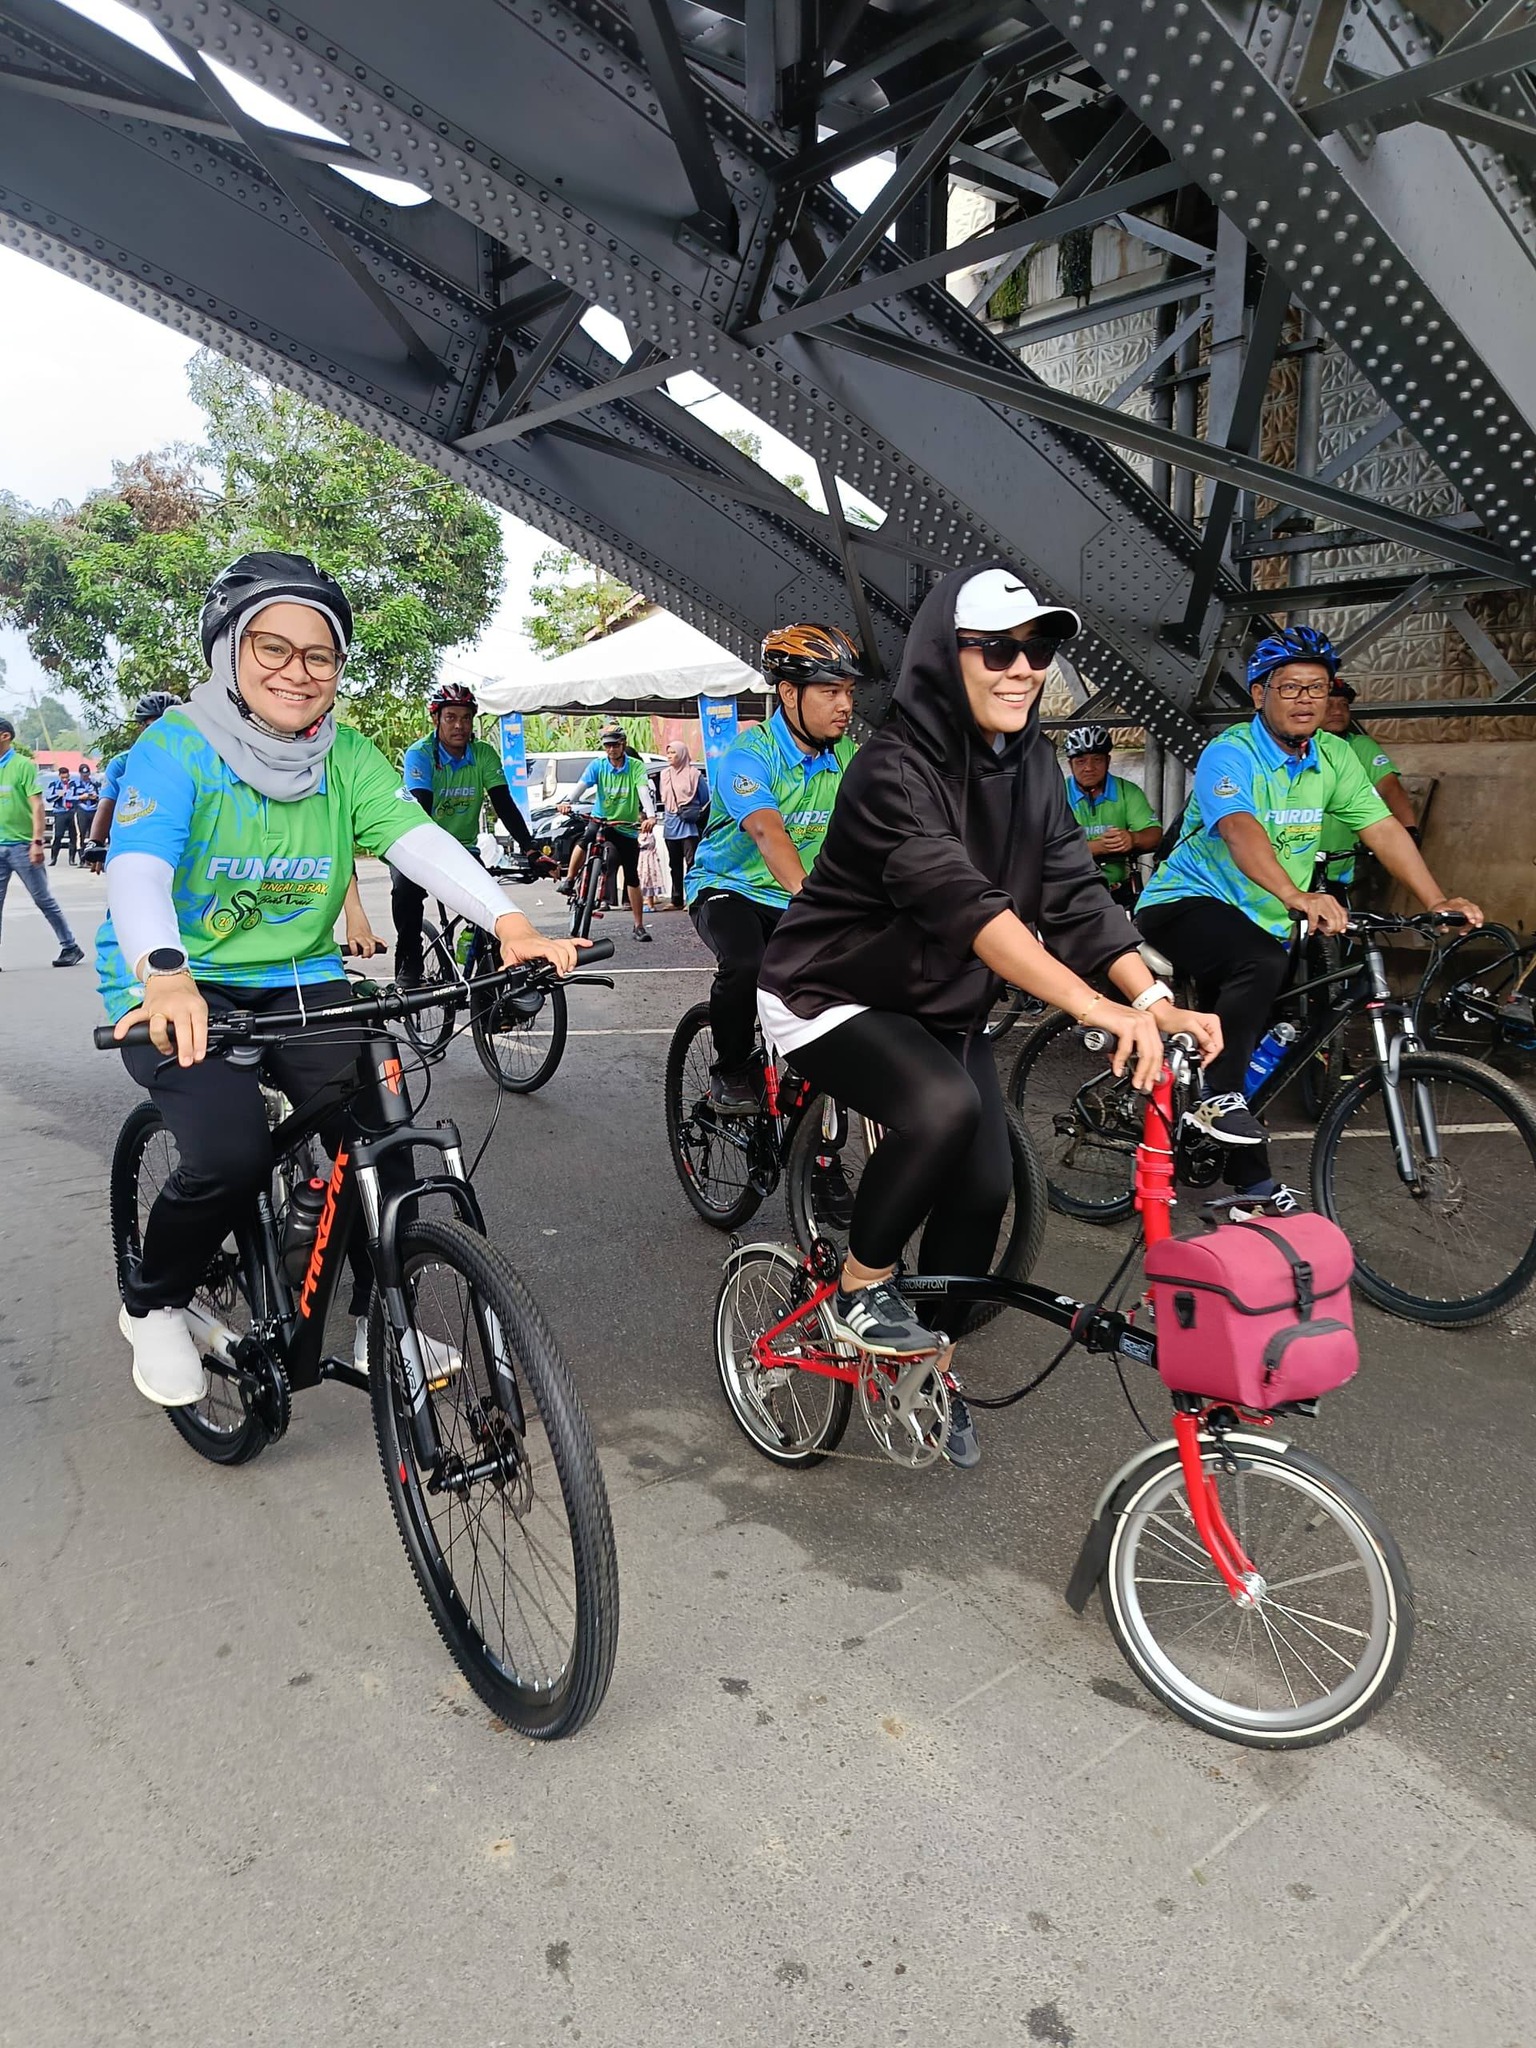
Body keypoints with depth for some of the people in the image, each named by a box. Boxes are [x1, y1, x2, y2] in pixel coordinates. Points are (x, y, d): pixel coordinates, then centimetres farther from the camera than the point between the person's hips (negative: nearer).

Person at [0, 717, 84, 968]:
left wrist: (37, 842, -17)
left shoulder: (23, 765, -6)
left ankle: (70, 947, 13)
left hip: (21, 846, -6)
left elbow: (37, 805, -11)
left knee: (44, 900, 2)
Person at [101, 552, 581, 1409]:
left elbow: (419, 839, -17)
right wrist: (165, 977, -50)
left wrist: (511, 926, -35)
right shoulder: (177, 746, -13)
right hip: (178, 988, -4)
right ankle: (154, 1306, 8)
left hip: (297, 981, 4)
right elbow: (137, 868, -28)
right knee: (231, 1153, -25)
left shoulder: (347, 756, -1)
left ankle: (379, 1321, 10)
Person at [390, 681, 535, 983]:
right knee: (405, 890, -32)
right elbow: (420, 811, -30)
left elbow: (504, 804, -14)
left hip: (463, 848, 3)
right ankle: (409, 961, -11)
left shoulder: (484, 754, -6)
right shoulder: (420, 753, -17)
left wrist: (530, 849, -29)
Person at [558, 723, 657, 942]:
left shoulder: (636, 766, -9)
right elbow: (582, 785, -18)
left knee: (632, 877, 4)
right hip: (601, 819, 0)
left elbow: (644, 790, -24)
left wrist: (650, 815, -42)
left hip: (627, 827, 0)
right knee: (586, 838, -37)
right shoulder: (598, 765, -5)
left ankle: (639, 926, 11)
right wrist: (567, 802, -39)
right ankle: (569, 881, -20)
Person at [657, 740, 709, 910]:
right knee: (675, 864, 8)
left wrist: (697, 814, 2)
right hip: (671, 825, 6)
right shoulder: (665, 774, 13)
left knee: (691, 862, -10)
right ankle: (676, 900, 13)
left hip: (689, 825, -6)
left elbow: (705, 798, 2)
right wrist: (667, 815, 17)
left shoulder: (694, 773, -3)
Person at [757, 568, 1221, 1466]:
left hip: (944, 1004, 7)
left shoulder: (1032, 762, -3)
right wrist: (1095, 1006, -51)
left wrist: (1153, 998, -26)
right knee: (943, 1106, -33)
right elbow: (963, 902, -41)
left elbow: (1075, 891, -11)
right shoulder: (895, 767, -26)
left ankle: (925, 1358, 23)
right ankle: (860, 1291, -9)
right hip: (833, 994, -7)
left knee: (985, 1189, -1)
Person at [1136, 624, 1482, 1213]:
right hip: (1185, 902, -6)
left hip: (1259, 920, 7)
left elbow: (1382, 828, -4)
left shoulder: (1335, 756, 2)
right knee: (1261, 964, -36)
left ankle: (1253, 1185, 18)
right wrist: (1297, 896, -53)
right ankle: (1217, 1099, -22)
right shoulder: (1229, 755, -19)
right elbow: (1241, 831, -37)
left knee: (1247, 1055, 9)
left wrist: (1437, 900, -17)